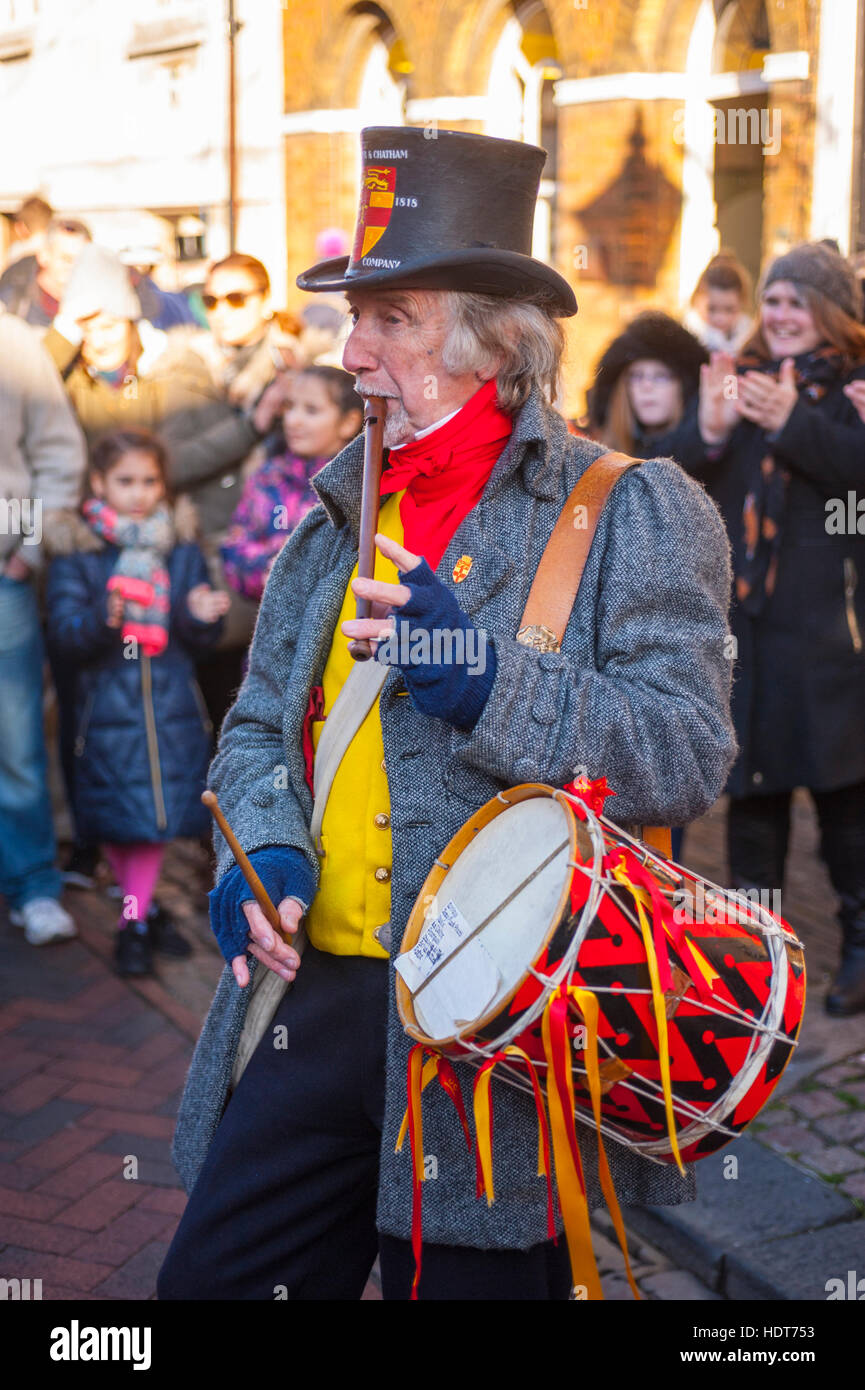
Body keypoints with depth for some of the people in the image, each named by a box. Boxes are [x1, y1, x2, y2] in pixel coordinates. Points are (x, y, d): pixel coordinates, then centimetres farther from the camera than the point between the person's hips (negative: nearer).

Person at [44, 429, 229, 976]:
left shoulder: (182, 556, 7)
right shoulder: (76, 559, -1)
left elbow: (200, 641, 9)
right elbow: (66, 639, -9)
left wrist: (202, 616, -14)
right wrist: (107, 618, -28)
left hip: (169, 703, 2)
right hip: (106, 702, -2)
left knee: (154, 813, -1)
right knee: (117, 819, 3)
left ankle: (134, 923, 9)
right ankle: (139, 902, 26)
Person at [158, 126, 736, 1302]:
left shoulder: (638, 511, -4)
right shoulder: (341, 520, 14)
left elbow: (690, 754, -13)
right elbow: (258, 724, 18)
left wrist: (491, 684, -26)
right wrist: (262, 849, -3)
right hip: (317, 996, 6)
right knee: (215, 1280, 11)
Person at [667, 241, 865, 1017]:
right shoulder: (743, 377, 14)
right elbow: (679, 480, 6)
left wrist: (792, 422, -24)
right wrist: (710, 429, -13)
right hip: (741, 612, 5)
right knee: (752, 784, 11)